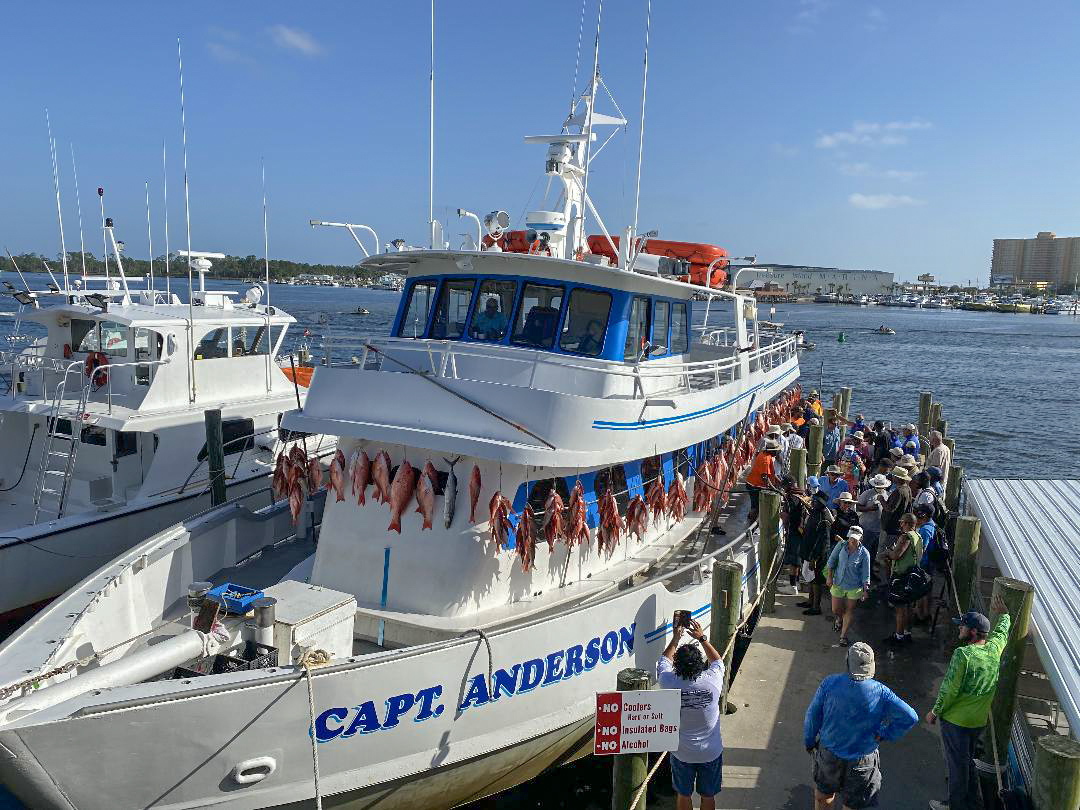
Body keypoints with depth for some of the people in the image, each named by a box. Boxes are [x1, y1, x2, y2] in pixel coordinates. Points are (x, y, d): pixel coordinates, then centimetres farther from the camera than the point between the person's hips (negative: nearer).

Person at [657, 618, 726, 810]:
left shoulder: (670, 684, -21)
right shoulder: (713, 680, -21)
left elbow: (664, 661, 2)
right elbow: (718, 660, 3)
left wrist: (675, 639, 12)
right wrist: (702, 638, 9)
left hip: (682, 753, 0)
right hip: (711, 753, 1)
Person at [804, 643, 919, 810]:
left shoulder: (830, 683, -16)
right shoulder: (880, 692, -18)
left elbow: (813, 716, -8)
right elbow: (910, 718, -18)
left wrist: (809, 741, 7)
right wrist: (884, 735, -8)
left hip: (828, 753, 1)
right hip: (861, 761, 0)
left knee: (824, 795, 26)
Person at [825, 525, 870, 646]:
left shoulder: (864, 554, -13)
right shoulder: (841, 546, -9)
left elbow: (866, 574, -8)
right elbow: (831, 561, 2)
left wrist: (866, 590, -10)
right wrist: (829, 576, -1)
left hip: (854, 586, -2)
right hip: (838, 583, 2)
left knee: (849, 610, 6)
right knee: (835, 610, 10)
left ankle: (844, 635, 18)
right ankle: (839, 618, 45)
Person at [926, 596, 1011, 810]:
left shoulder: (962, 654, -25)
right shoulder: (995, 648, -6)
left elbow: (950, 690, -22)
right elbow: (1003, 630, 18)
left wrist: (935, 712, -9)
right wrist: (1004, 614, 37)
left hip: (956, 720, -7)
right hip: (979, 720, 7)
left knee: (957, 764, 9)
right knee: (968, 761, 23)